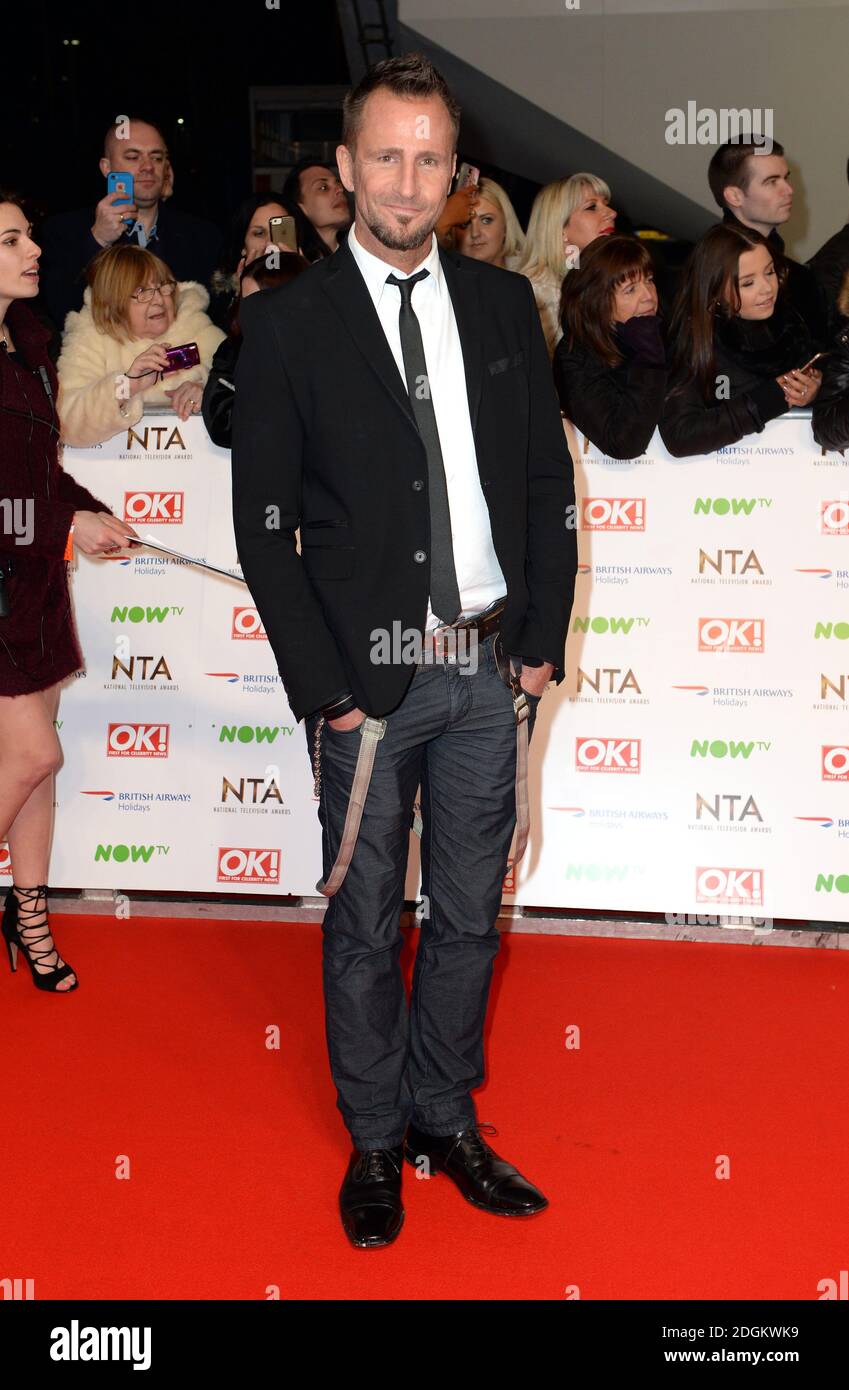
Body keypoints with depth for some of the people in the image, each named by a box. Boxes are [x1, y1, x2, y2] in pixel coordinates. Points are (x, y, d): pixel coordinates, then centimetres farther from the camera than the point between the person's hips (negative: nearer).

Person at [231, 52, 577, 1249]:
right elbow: (264, 524, -4)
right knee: (365, 923, 9)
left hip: (490, 668, 3)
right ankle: (375, 1141, 29)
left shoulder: (505, 306, 7)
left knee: (470, 916, 14)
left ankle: (447, 1119, 33)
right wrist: (324, 688, -9)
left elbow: (550, 484, 9)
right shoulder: (289, 323, -3)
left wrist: (542, 640, 2)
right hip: (367, 675, -3)